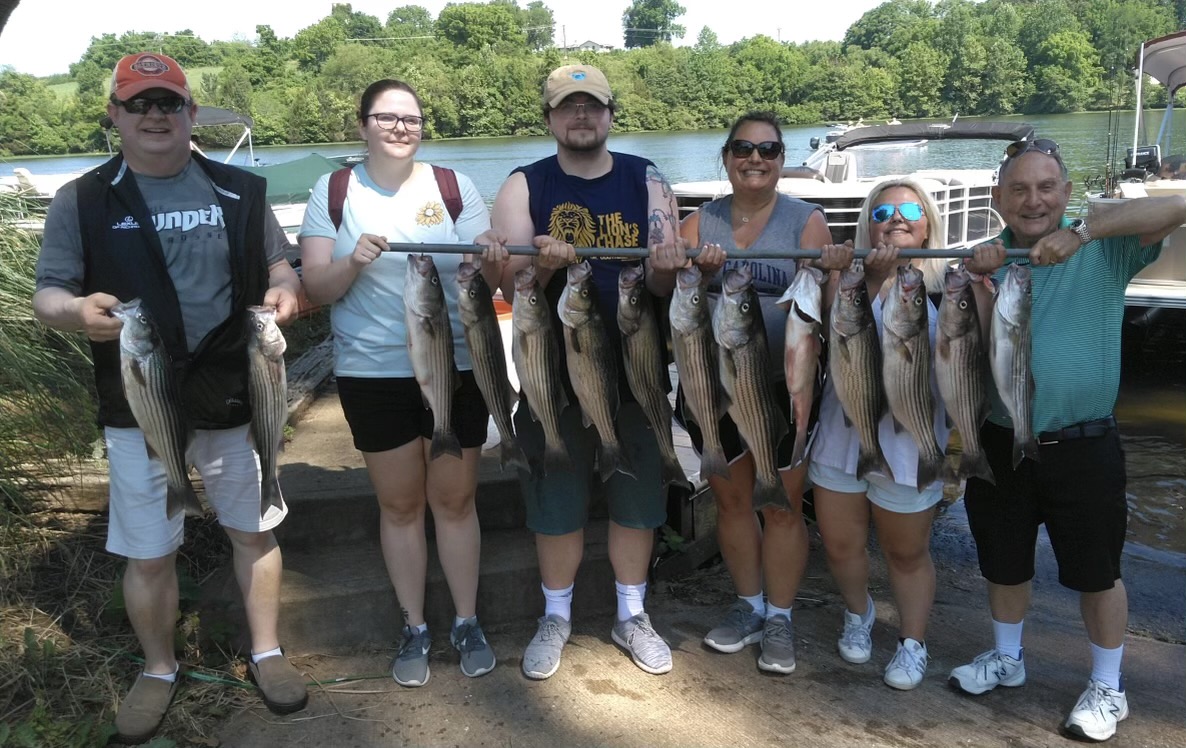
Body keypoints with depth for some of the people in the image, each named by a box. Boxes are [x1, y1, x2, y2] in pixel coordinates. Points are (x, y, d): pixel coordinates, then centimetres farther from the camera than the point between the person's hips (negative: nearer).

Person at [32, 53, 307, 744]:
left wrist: (283, 289, -13)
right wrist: (77, 311, -24)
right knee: (149, 553, 8)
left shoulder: (240, 192, 4)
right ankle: (159, 669, 31)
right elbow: (47, 294, 0)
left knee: (255, 530, 12)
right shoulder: (83, 201, 0)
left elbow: (279, 264, 12)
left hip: (235, 399, 1)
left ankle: (266, 652, 32)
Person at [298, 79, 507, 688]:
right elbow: (316, 289, -4)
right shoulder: (333, 193, 0)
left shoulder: (453, 187, 0)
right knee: (399, 504, 11)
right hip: (372, 372, 0)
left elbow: (486, 278, -3)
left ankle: (467, 621, 25)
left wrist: (492, 265, -27)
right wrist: (354, 261, -23)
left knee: (454, 498, 9)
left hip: (456, 367, 0)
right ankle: (414, 627, 27)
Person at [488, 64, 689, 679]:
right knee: (556, 501, 8)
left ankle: (631, 615, 30)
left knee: (636, 499, 10)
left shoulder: (645, 181, 4)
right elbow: (512, 286, -8)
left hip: (634, 368, 1)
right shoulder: (524, 187, 0)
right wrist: (543, 265, -30)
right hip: (554, 371, -1)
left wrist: (665, 269, -24)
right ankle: (556, 617, 29)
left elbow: (663, 285, 0)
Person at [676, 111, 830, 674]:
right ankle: (749, 606, 31)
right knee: (731, 500, 13)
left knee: (782, 506, 5)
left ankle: (779, 618, 21)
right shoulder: (701, 221, 7)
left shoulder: (806, 220, 1)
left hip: (784, 386, -2)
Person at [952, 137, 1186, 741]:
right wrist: (982, 281, -21)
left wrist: (1083, 231, -32)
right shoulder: (984, 260, 1)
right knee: (1004, 563, 19)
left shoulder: (1102, 247, -7)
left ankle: (1108, 686, 32)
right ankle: (1006, 658, 43)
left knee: (1096, 571, 11)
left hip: (1082, 448, -3)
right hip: (1001, 444, 3)